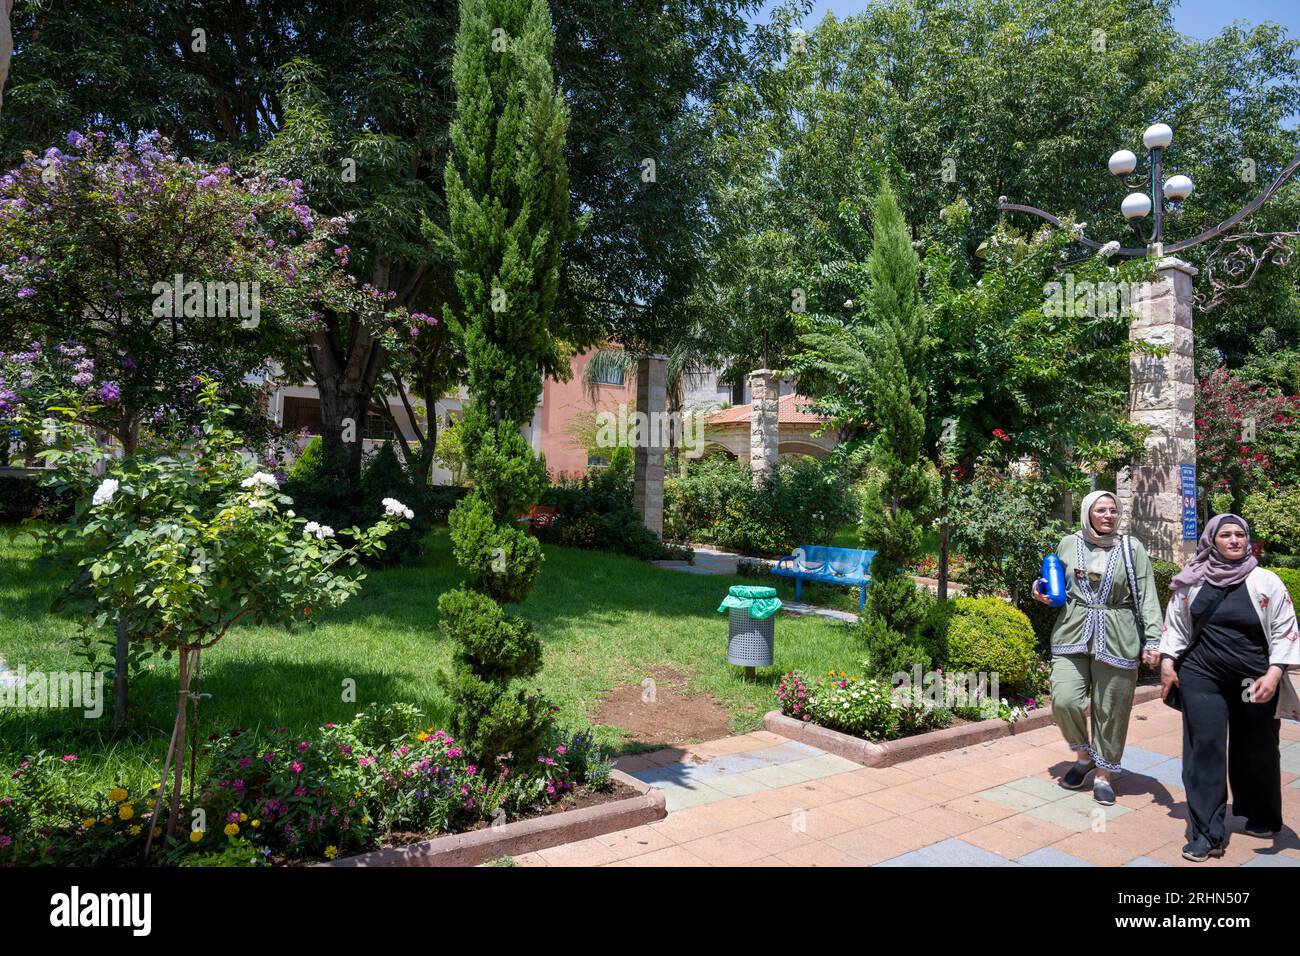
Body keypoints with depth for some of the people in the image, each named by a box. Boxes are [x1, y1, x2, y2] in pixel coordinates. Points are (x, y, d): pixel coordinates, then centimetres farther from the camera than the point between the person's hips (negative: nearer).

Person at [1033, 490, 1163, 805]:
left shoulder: (1131, 548, 2)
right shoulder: (1068, 545, 7)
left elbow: (1147, 598, 0)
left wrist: (1152, 641, -8)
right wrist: (1040, 589, 3)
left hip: (1117, 642, -1)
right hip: (1072, 637, 1)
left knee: (1110, 711, 5)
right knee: (1064, 701, -11)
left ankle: (1103, 774, 24)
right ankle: (1084, 755, 18)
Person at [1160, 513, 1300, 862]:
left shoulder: (1265, 581, -2)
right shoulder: (1192, 582, 2)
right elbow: (1175, 624, 12)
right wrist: (1168, 662, 6)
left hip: (1255, 683, 0)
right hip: (1202, 678, 1)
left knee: (1256, 752, 11)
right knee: (1204, 749, -3)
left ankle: (1262, 819, 37)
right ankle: (1206, 834, 3)